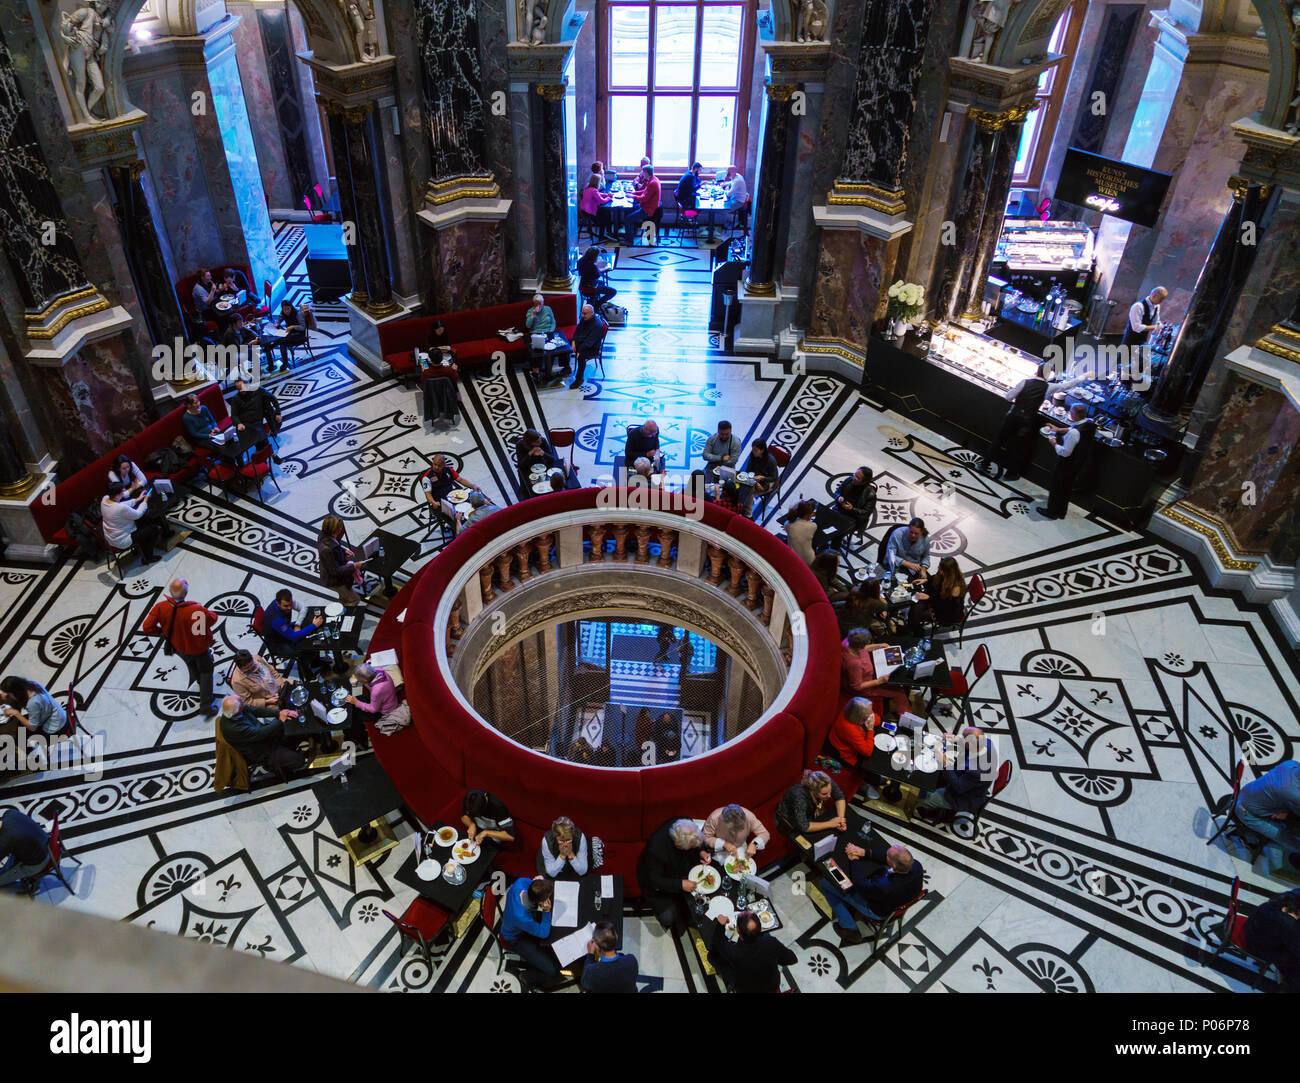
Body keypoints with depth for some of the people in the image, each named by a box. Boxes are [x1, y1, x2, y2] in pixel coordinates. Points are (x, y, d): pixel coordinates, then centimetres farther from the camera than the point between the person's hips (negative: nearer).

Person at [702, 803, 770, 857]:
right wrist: (724, 844, -33)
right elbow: (706, 837, -20)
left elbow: (765, 834, -18)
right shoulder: (714, 818, -32)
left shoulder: (749, 817, -29)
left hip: (740, 850, 1)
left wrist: (754, 844, -36)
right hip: (720, 851, -1)